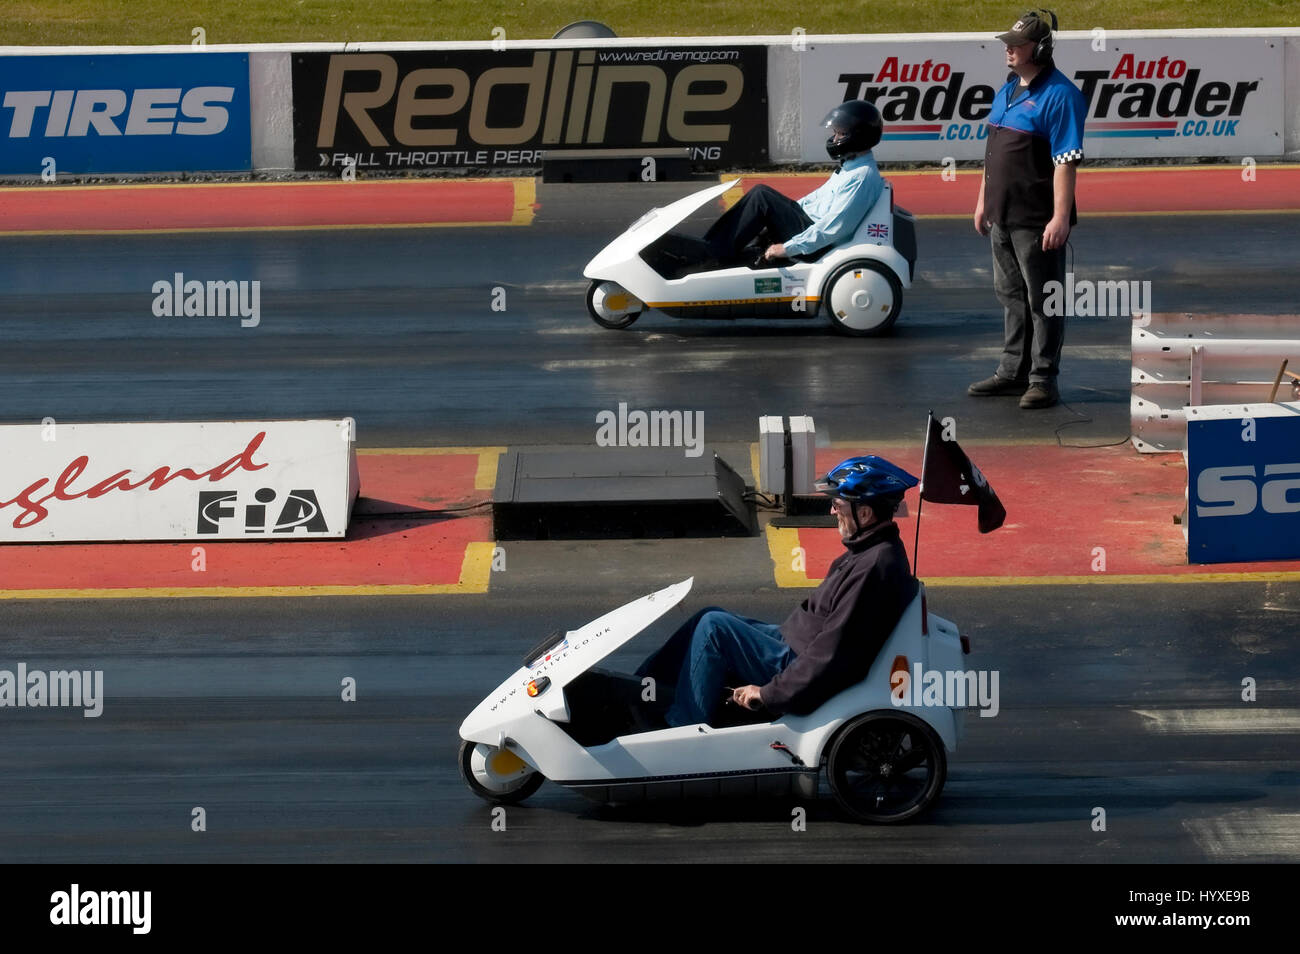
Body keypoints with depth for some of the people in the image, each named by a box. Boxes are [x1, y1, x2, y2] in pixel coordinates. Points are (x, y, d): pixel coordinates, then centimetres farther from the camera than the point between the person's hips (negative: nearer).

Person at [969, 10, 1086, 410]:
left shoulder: (1059, 95, -14)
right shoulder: (1008, 91, 14)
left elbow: (1066, 162, -19)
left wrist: (1060, 217, -23)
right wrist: (983, 201, 21)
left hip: (1037, 222, -9)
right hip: (1002, 216, 9)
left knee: (1043, 301, -1)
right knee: (1011, 296, 17)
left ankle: (1043, 378, 3)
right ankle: (1013, 371, 27)